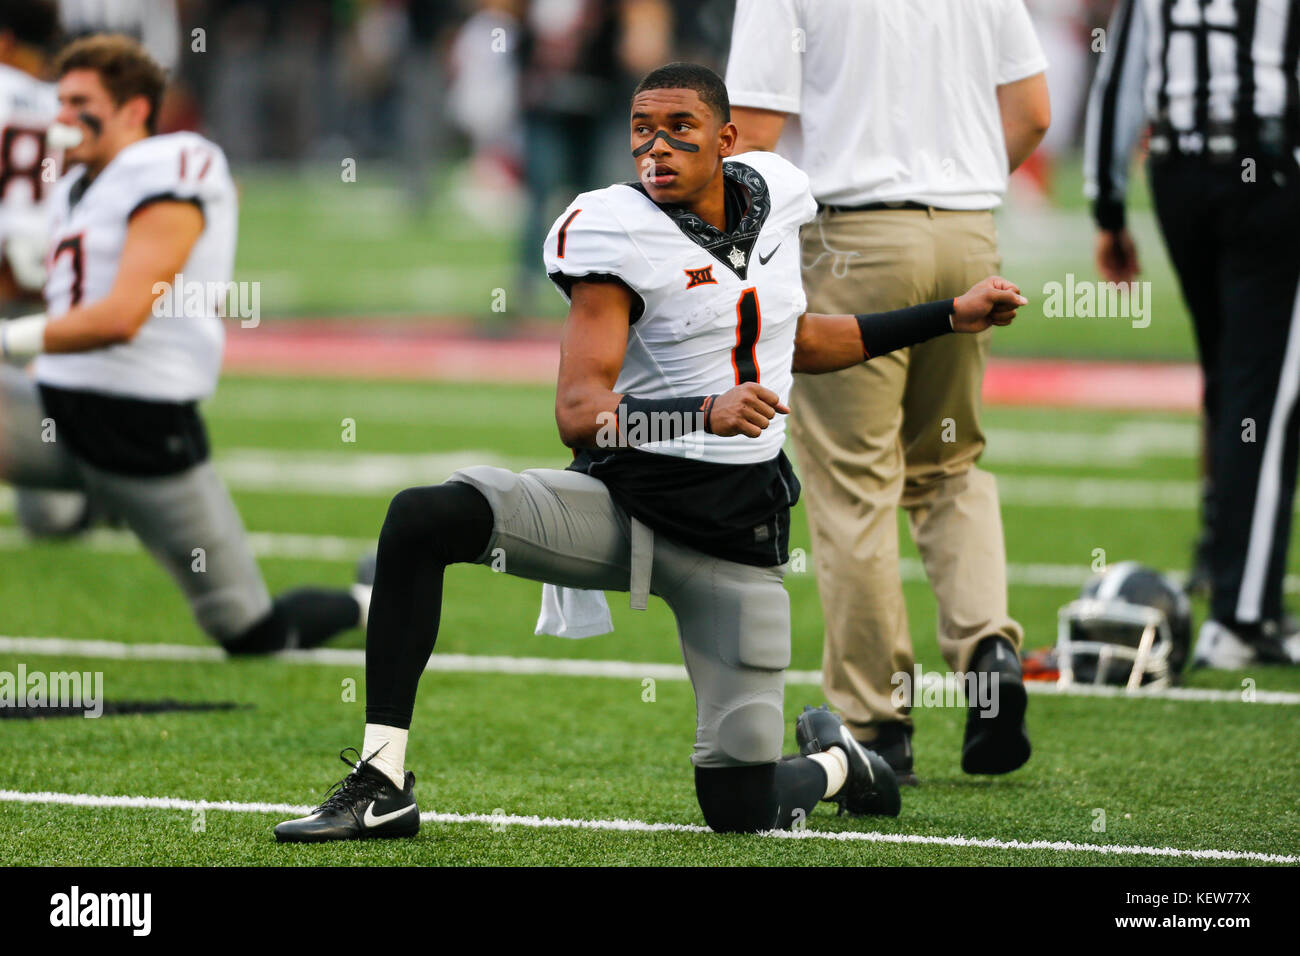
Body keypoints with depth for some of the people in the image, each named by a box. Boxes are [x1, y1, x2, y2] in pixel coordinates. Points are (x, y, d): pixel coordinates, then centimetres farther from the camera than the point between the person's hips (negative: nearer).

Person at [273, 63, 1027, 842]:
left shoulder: (771, 195, 4)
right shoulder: (617, 233, -13)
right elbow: (580, 416, -22)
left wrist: (952, 317, 25)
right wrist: (706, 415, -38)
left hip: (737, 535, 2)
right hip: (622, 502, -2)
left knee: (741, 809, -4)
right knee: (422, 519, -30)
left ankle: (836, 761, 34)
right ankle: (382, 787, -23)